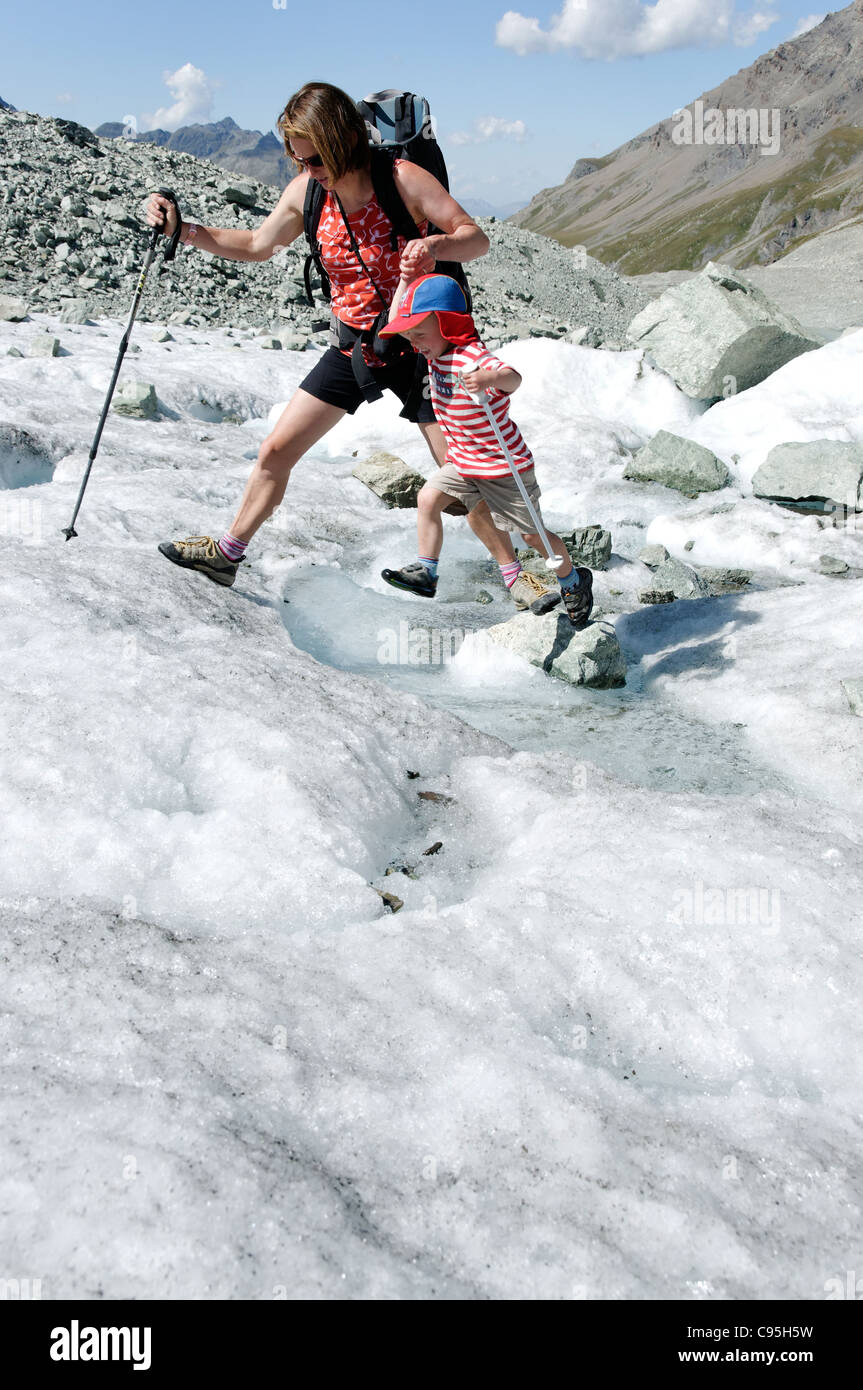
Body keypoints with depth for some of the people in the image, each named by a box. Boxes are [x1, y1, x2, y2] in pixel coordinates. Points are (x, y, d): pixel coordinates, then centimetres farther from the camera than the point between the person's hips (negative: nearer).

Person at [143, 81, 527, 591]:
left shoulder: (403, 179, -19)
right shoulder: (307, 191, -4)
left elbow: (477, 239, -18)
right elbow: (258, 245, 12)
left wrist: (435, 246, -40)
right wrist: (183, 229, 2)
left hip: (417, 346, -5)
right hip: (353, 347, 5)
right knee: (277, 449, 6)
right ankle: (226, 554, 22)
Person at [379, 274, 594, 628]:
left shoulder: (473, 357, -30)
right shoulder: (436, 346, -2)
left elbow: (512, 378, -50)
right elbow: (397, 321, 13)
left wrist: (490, 379, -72)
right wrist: (406, 278, 4)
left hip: (504, 465, -8)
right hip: (462, 460, 8)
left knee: (532, 534, 5)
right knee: (427, 496, -8)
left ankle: (574, 580, 28)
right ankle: (426, 572, 1)